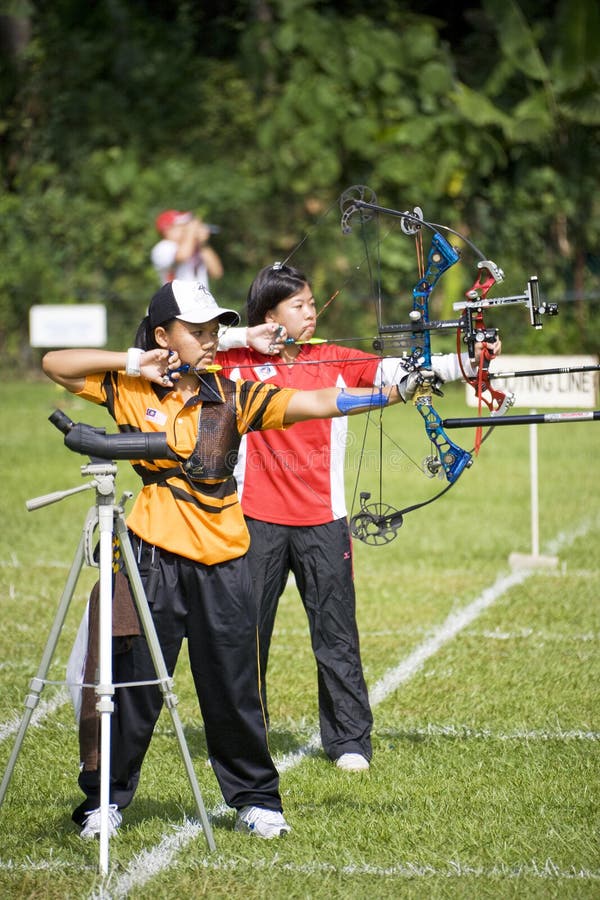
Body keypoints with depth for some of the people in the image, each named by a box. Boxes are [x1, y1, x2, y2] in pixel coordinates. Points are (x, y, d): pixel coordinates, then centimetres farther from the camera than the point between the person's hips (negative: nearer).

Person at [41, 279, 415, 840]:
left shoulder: (231, 395, 2)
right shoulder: (129, 390, 3)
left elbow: (316, 403, -6)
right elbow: (54, 364, 3)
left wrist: (393, 393, -17)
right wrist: (132, 362, -5)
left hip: (223, 561, 1)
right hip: (154, 557, -1)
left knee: (233, 688, 6)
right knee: (133, 683, 3)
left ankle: (254, 799, 19)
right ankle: (105, 799, 15)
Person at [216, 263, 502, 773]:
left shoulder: (336, 362, 3)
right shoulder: (239, 362, 1)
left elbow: (398, 371, -5)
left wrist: (468, 362, -17)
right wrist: (247, 336, -12)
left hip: (322, 521, 1)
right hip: (258, 520, -1)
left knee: (337, 635, 1)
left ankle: (350, 741, 8)